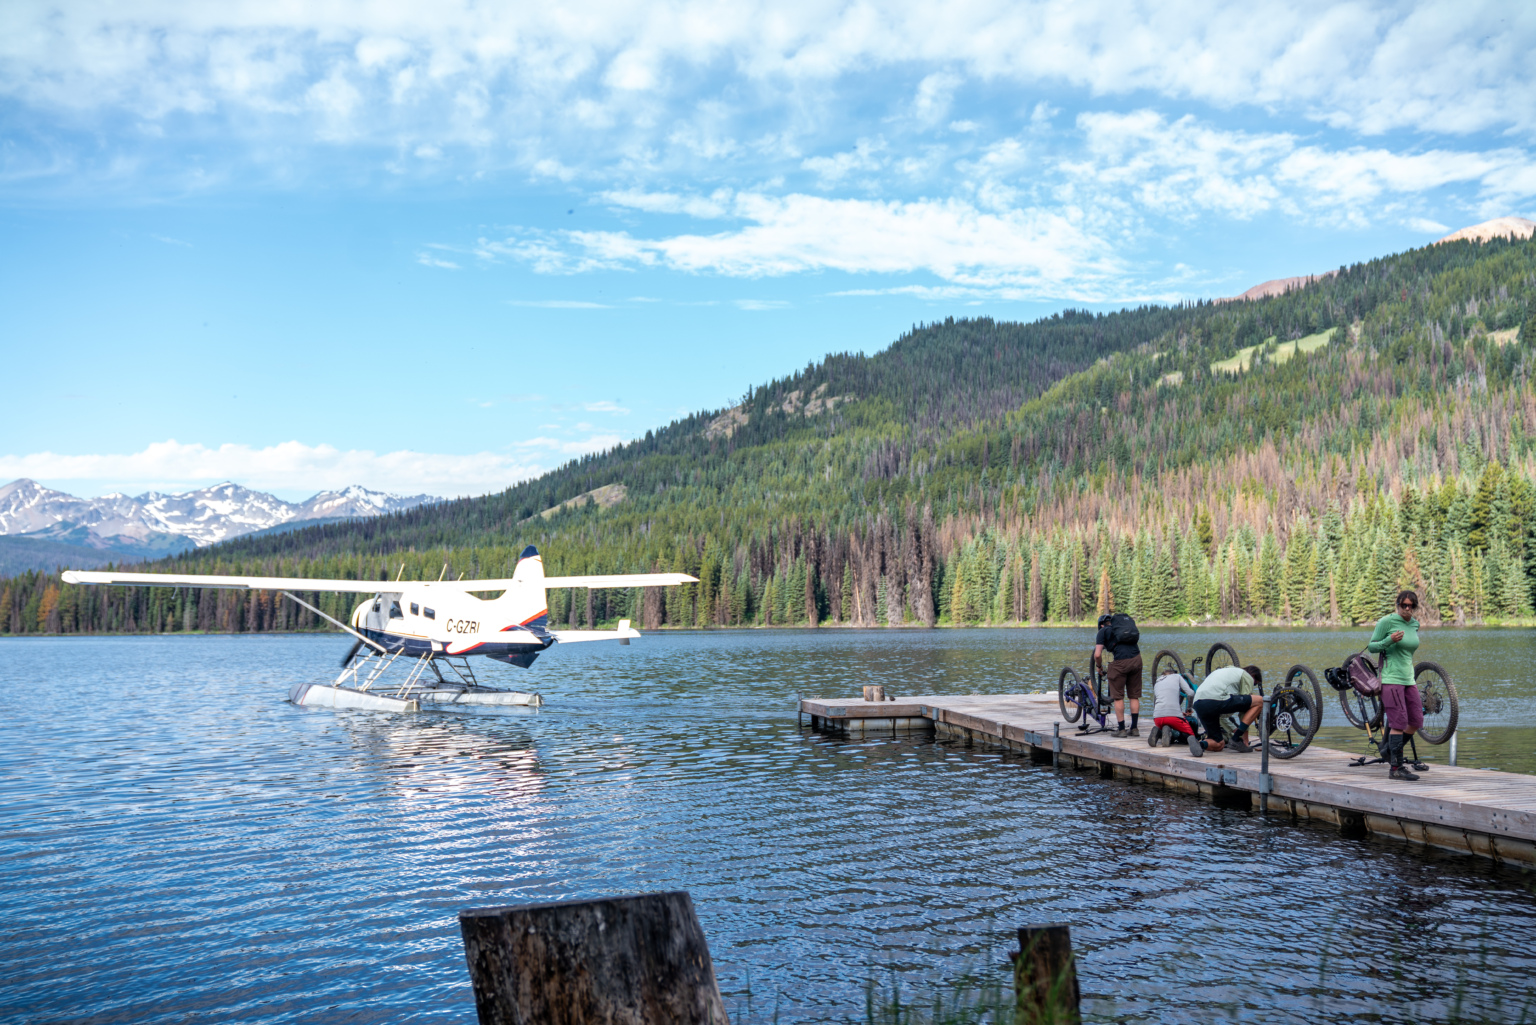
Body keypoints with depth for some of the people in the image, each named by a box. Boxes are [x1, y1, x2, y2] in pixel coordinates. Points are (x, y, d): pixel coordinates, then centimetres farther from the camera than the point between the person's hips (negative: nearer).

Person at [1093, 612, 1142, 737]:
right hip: (1137, 659, 5)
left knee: (1118, 697, 8)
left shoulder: (1103, 631, 9)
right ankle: (1134, 729, 18)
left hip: (1121, 662, -5)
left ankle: (1121, 729, 11)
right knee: (1134, 696, 15)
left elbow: (1097, 655, 0)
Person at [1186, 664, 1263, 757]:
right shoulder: (1247, 677, 17)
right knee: (1259, 701, 7)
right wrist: (1245, 740, 20)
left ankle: (1198, 743, -13)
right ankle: (1237, 740, 3)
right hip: (1216, 700, -8)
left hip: (1198, 704, 8)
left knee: (1219, 745, 20)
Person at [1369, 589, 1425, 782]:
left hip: (1408, 678, 7)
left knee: (1416, 721, 7)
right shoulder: (1387, 621, -9)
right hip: (1390, 678, -7)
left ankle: (1389, 750, 28)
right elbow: (1372, 647, -7)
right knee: (1399, 722, -12)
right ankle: (1396, 768, -9)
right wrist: (1390, 640, -23)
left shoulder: (1414, 624, 11)